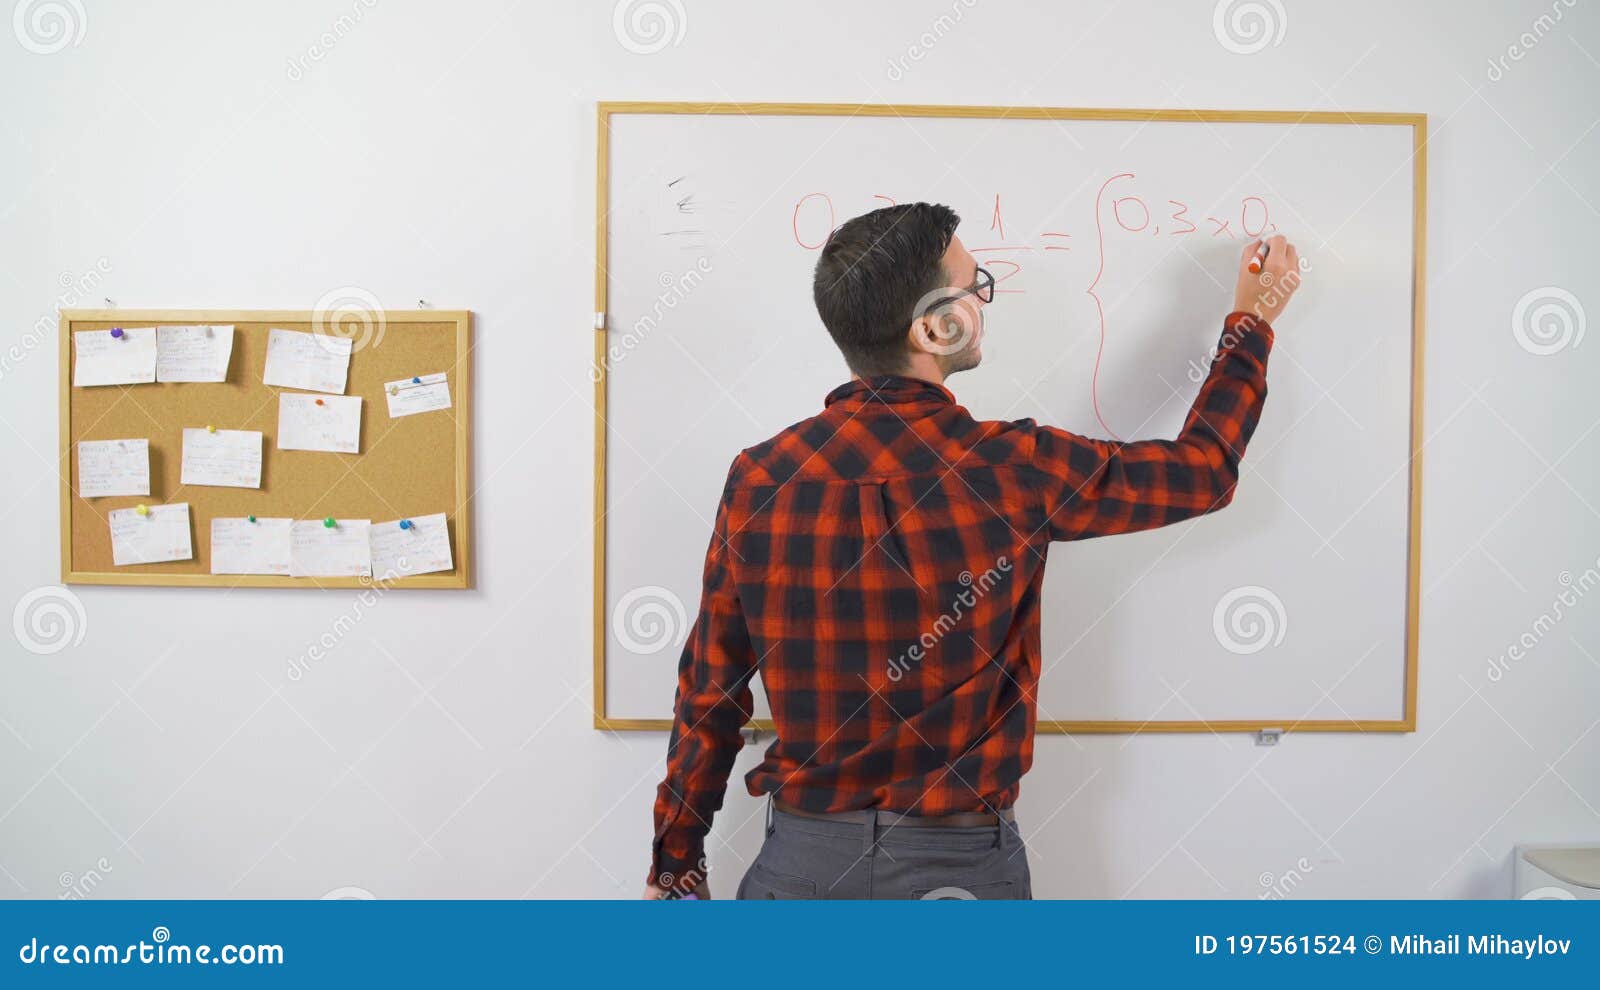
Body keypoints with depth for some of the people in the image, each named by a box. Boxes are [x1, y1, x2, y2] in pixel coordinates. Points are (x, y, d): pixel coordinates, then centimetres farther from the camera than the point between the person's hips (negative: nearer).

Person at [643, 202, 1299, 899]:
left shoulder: (760, 479, -9)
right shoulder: (1013, 471, -15)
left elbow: (709, 695, -2)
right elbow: (1203, 470, 3)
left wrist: (675, 863, 11)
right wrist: (1252, 320, 19)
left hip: (800, 863, 2)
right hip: (959, 865, -1)